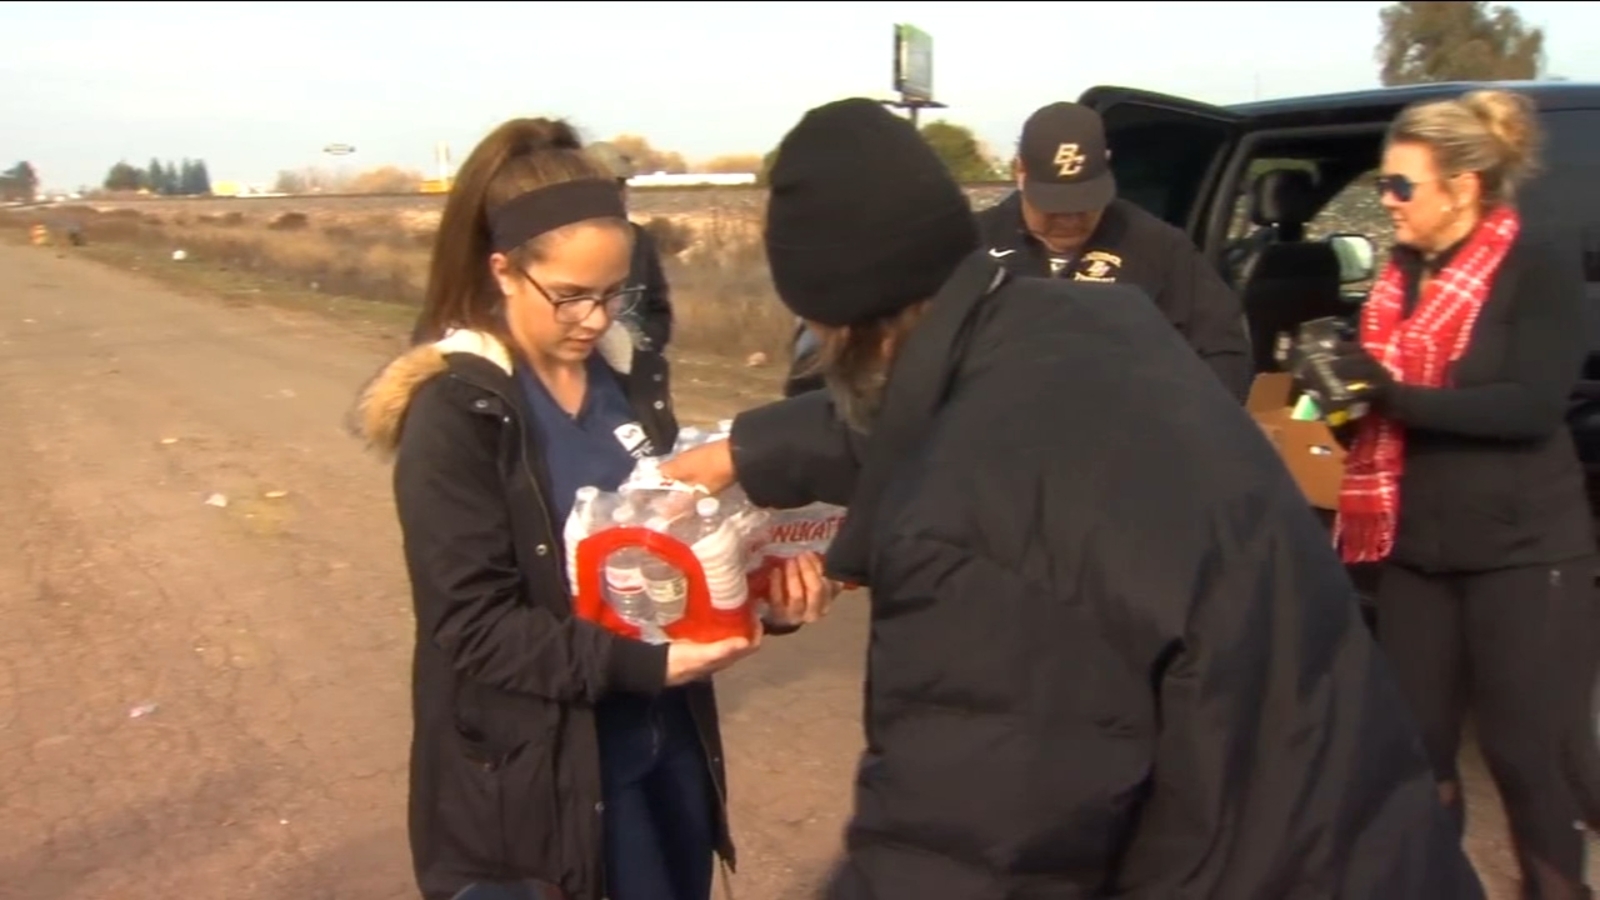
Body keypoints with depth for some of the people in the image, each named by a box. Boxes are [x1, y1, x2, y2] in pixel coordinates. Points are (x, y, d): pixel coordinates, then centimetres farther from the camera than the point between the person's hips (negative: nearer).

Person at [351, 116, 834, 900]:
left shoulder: (632, 376, 1)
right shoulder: (455, 414, -16)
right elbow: (473, 624, -18)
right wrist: (637, 662, -27)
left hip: (667, 736, 6)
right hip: (536, 771, -6)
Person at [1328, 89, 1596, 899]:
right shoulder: (1401, 271, 8)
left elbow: (1532, 407, -20)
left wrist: (1394, 393, -26)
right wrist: (1341, 381, -8)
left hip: (1521, 551, -5)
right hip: (1415, 548, 5)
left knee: (1523, 750, 4)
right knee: (1417, 743, 12)